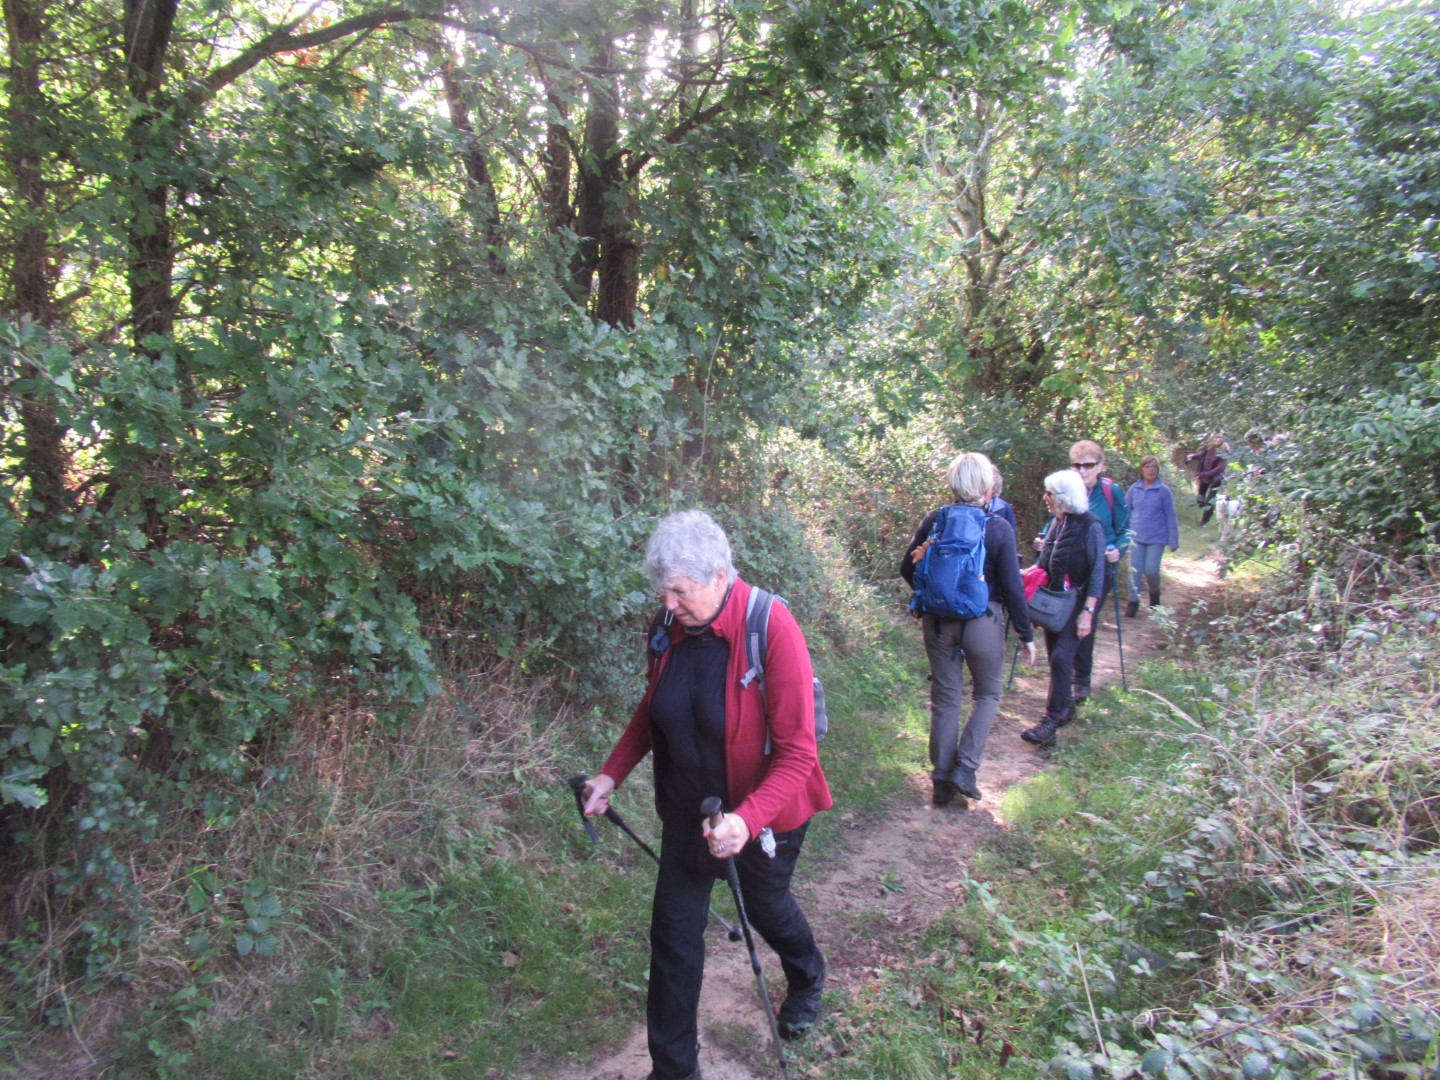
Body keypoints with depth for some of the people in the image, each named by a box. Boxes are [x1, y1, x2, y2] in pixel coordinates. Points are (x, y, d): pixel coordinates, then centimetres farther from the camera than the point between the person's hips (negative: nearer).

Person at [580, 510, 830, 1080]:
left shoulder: (772, 628, -29)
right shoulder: (668, 627, -12)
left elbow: (797, 753, -27)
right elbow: (652, 709, 7)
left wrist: (747, 820, -40)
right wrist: (612, 773, -3)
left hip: (762, 812, -4)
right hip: (688, 807, 4)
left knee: (765, 905, 23)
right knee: (673, 932, 7)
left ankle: (807, 980, 59)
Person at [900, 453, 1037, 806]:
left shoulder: (935, 520, -4)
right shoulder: (999, 528, -12)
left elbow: (907, 568, 2)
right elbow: (1012, 587, -9)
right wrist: (1026, 634, 1)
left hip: (938, 622, 3)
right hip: (983, 622, -3)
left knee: (944, 698, 13)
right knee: (987, 694, 18)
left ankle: (941, 782, 19)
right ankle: (965, 768, 5)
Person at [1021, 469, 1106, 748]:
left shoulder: (1090, 527, -15)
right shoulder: (1056, 523, 6)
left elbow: (1097, 573, -16)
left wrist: (1088, 611, -20)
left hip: (1076, 603, -7)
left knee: (1061, 657, -12)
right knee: (1056, 656, 13)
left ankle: (1053, 719, -7)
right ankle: (1066, 704, 30)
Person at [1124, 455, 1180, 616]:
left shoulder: (1164, 491, -5)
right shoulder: (1134, 488, 1)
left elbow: (1171, 517, -2)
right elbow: (1125, 510, 8)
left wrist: (1173, 541, -2)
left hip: (1156, 538, -2)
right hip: (1136, 537, 2)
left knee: (1151, 571, -3)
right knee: (1135, 570, 0)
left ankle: (1155, 593, 27)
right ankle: (1133, 601, 13)